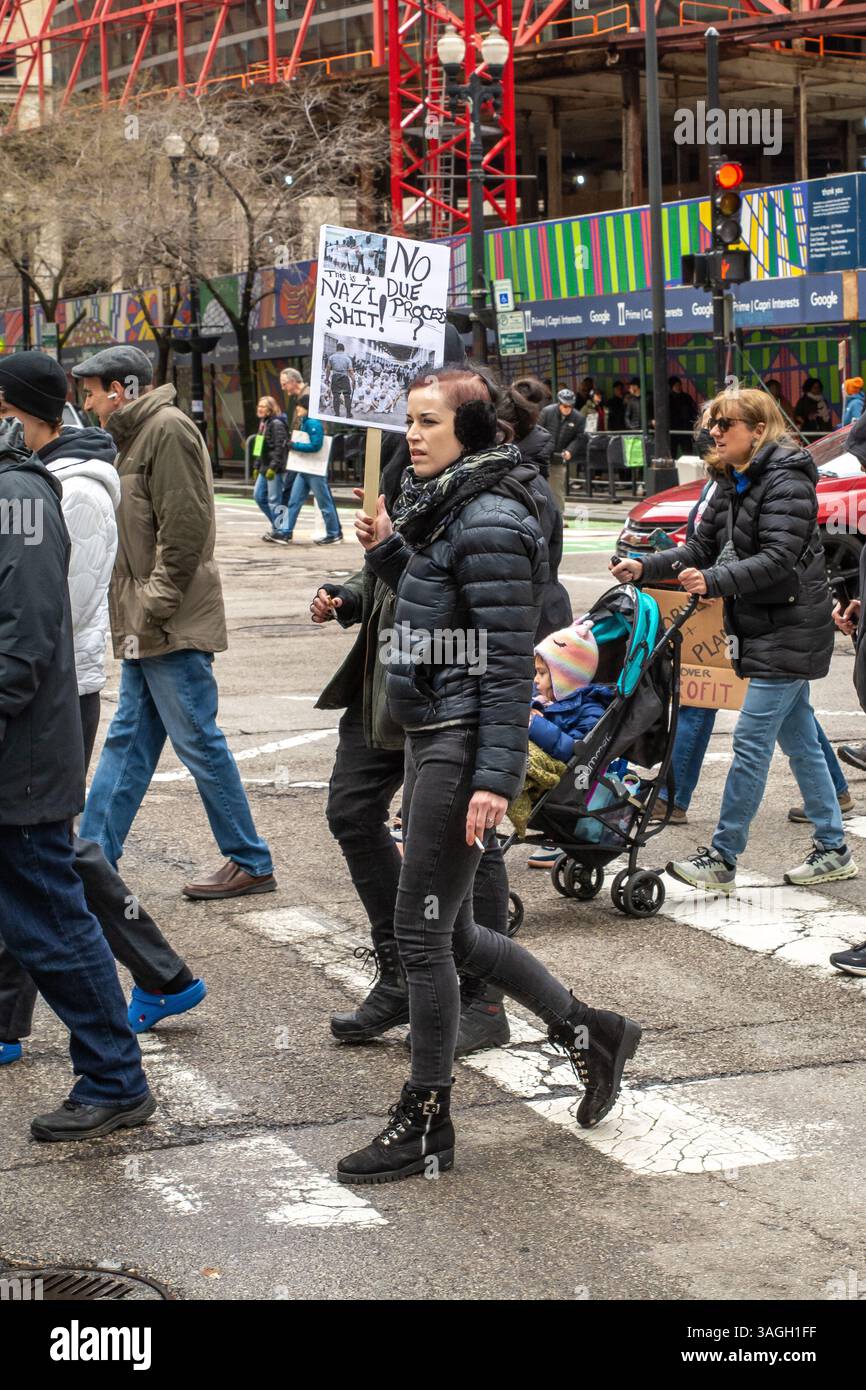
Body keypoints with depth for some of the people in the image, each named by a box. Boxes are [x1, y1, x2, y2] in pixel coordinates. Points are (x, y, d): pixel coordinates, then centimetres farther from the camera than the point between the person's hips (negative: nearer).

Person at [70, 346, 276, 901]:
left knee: (197, 741, -3)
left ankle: (252, 864, 6)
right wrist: (139, 608, 15)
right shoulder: (138, 433, 17)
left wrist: (158, 601, -19)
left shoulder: (168, 428, -13)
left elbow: (184, 524, -20)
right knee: (129, 740, 13)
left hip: (174, 626, -10)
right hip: (147, 625, 10)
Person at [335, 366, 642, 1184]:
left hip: (463, 745, -10)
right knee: (450, 933, 15)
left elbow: (509, 661, -19)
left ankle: (425, 1124, 9)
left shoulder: (490, 524, -16)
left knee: (422, 933, -2)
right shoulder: (440, 509, 13)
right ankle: (587, 1032, 29)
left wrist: (494, 778, -23)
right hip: (430, 739, 10)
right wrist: (387, 551, 9)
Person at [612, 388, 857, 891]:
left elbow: (778, 560, -25)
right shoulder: (733, 485, 13)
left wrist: (714, 581, -35)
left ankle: (723, 858, -5)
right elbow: (702, 549, 14)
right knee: (800, 741, 13)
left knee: (752, 741, -8)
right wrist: (645, 567, 2)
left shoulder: (787, 482, -16)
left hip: (790, 632, -9)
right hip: (766, 631, 9)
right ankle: (834, 848, 21)